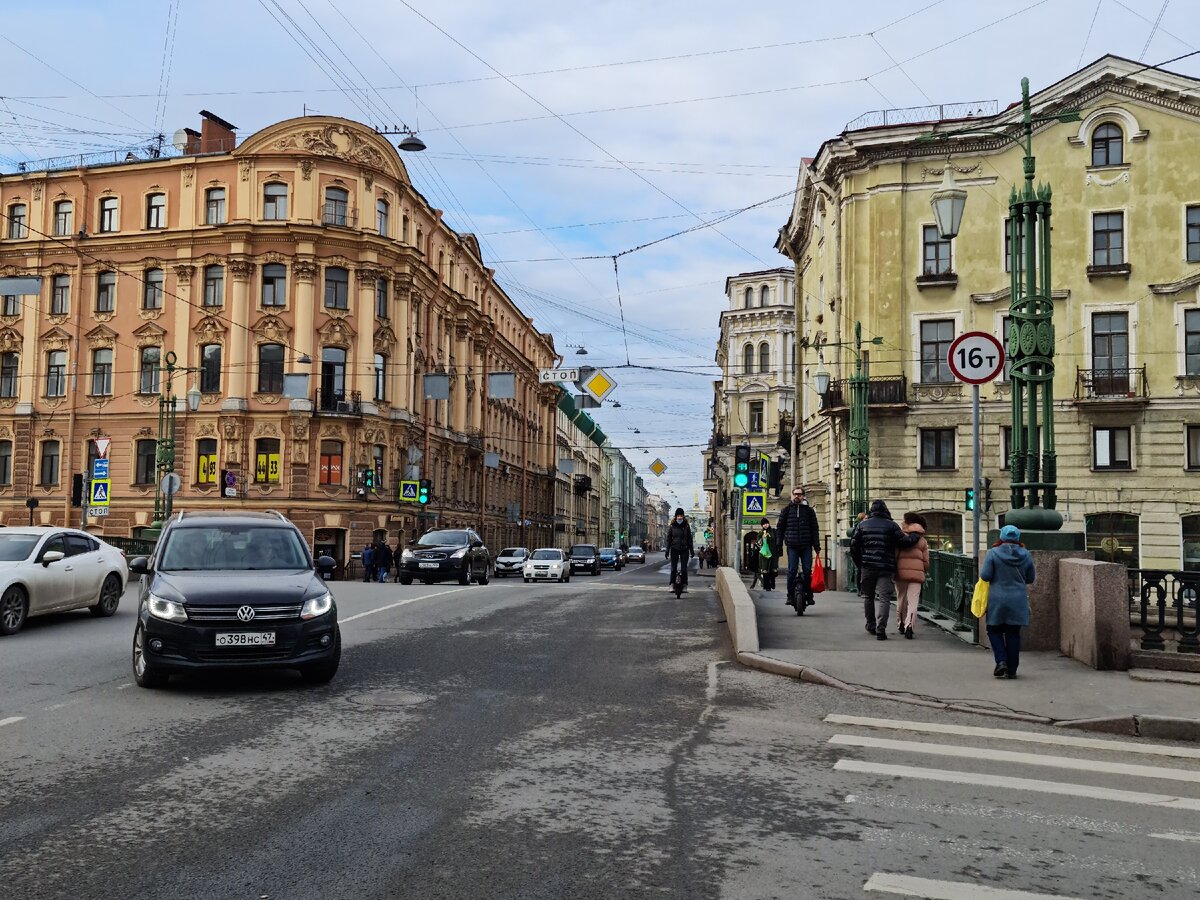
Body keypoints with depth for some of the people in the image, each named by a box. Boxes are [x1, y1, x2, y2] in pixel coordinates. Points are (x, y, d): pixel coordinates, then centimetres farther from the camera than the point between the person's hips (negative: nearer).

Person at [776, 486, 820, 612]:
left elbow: (815, 529, 10)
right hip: (792, 545, 0)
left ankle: (809, 595, 6)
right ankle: (790, 595, 0)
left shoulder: (809, 510, 10)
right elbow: (779, 527, 12)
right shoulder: (787, 509, 9)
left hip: (806, 545, 0)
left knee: (807, 570, -2)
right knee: (792, 570, -6)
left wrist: (817, 545, 4)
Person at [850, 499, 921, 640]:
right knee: (884, 598, -3)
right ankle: (881, 629, -13)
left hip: (867, 567, 2)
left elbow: (853, 546, 5)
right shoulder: (891, 525, 0)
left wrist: (859, 564, 14)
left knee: (868, 597, 17)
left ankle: (871, 626, 25)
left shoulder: (862, 525, 8)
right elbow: (903, 542, -5)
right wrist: (916, 536, 14)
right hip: (886, 569, -2)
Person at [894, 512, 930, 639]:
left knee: (901, 600, 16)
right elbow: (926, 562, 8)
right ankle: (909, 626, -20)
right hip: (917, 574, 1)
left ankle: (901, 625, 27)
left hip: (901, 573, -1)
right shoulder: (923, 541, 9)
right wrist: (923, 572, 25)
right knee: (913, 602, -2)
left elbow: (894, 556, -5)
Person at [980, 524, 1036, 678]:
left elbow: (985, 576, -11)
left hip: (997, 600, -2)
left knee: (994, 631, 12)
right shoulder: (1025, 555, 1)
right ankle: (1012, 670, 11)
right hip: (1018, 601, 2)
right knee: (1013, 634, 8)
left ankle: (1001, 660, -5)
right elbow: (1030, 579, 11)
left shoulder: (993, 553, -8)